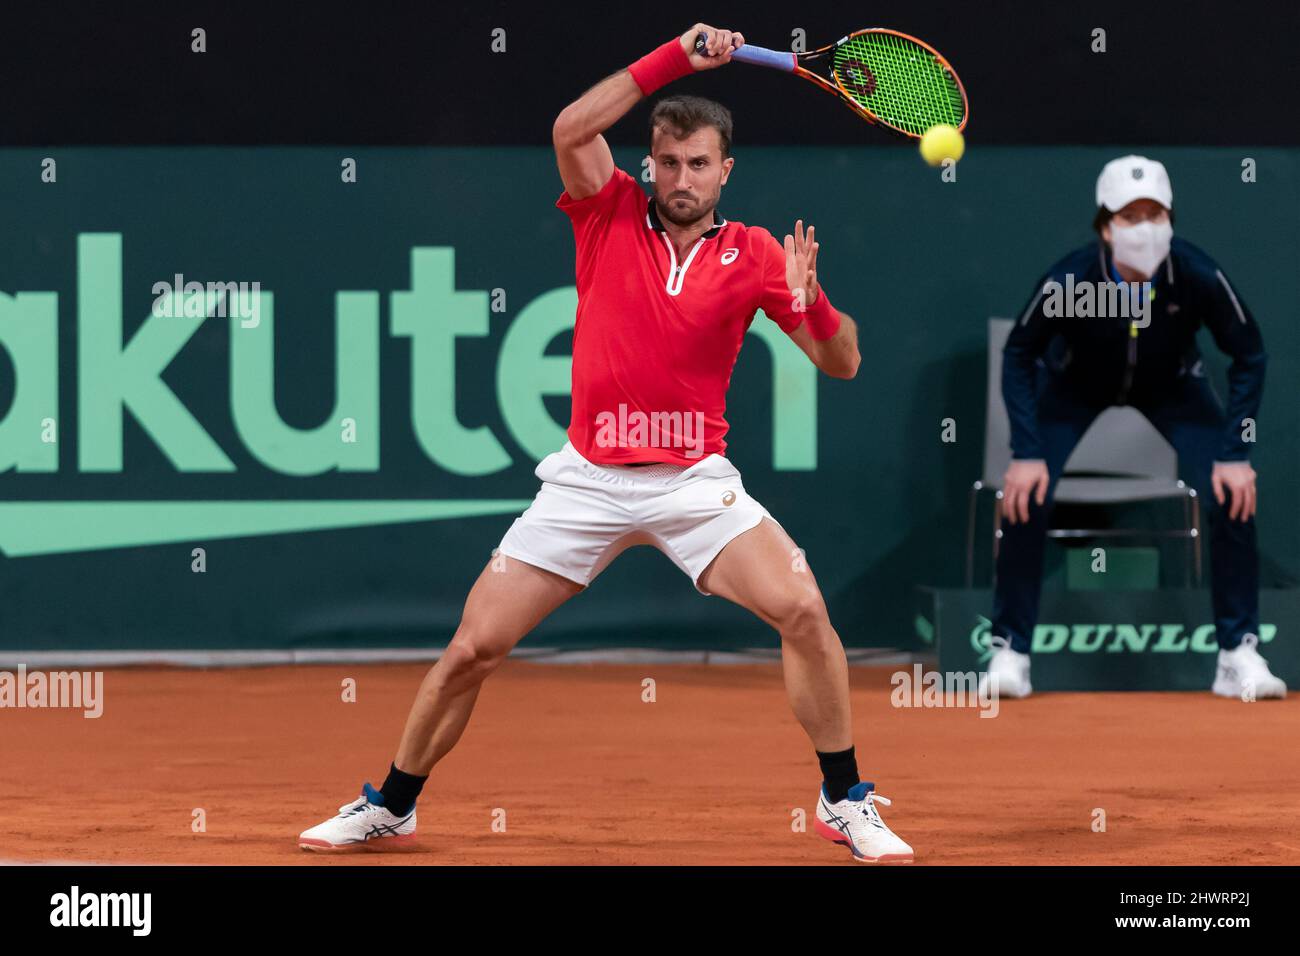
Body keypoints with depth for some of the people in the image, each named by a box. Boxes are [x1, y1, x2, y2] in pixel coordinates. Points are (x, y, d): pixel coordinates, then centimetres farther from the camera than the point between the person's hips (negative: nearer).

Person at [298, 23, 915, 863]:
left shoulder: (752, 254, 0)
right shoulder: (611, 214, 0)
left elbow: (842, 363, 0)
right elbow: (572, 129, -19)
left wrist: (810, 298, -20)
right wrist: (675, 57, -21)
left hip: (695, 479, 0)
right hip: (588, 479, 0)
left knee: (804, 611, -19)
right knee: (475, 645, -1)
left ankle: (845, 802, -2)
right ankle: (390, 807, 19)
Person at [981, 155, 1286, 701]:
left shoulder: (1197, 276, -33)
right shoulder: (1069, 280, -35)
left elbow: (1248, 355, -17)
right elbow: (1019, 354, -19)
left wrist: (1236, 453, -21)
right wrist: (1026, 453, -26)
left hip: (1171, 386, 1)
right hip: (1075, 384, -1)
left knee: (1233, 500, -16)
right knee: (1026, 499, -19)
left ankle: (1239, 655, -3)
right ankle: (1009, 652, -5)